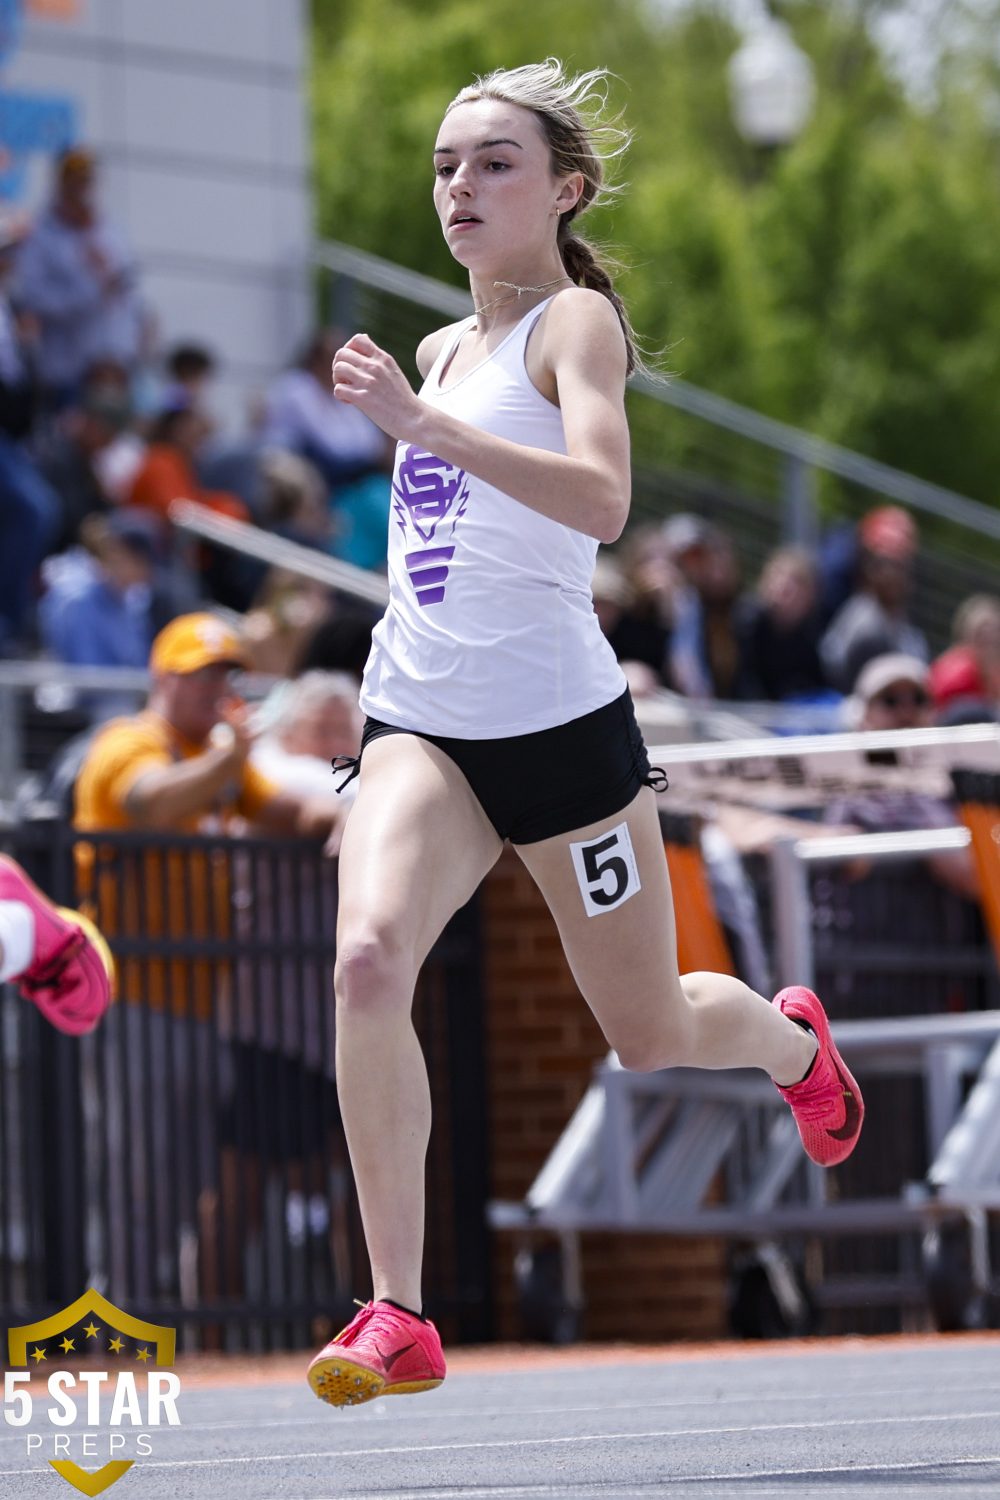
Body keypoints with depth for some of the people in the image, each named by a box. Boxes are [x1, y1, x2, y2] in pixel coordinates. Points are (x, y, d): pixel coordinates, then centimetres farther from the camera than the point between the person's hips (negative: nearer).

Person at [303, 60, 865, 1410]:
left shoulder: (577, 320, -7)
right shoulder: (448, 349, 14)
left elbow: (601, 499, -27)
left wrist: (423, 425, -36)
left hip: (558, 721, -5)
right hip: (421, 724, 5)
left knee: (650, 1035, 9)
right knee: (367, 959, -24)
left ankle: (791, 1040, 47)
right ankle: (398, 1317, -23)